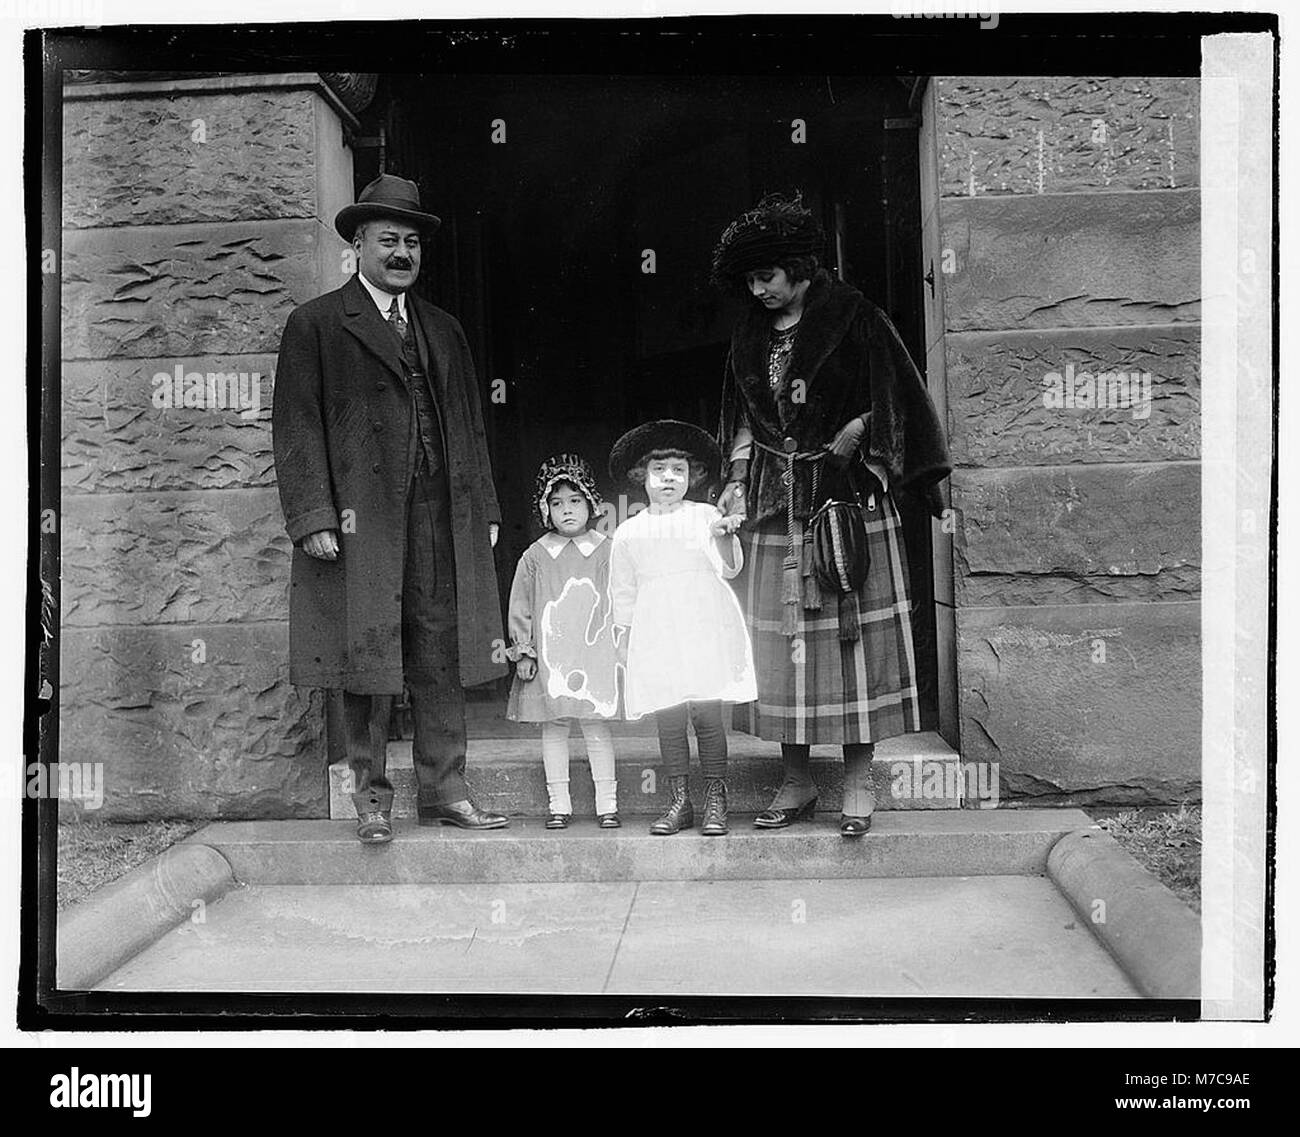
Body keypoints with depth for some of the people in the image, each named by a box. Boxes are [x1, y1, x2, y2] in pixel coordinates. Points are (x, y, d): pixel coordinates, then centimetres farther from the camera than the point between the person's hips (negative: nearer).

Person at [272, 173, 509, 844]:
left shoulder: (444, 331, 22)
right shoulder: (316, 325, 5)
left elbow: (469, 427, 22)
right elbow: (296, 427, -1)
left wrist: (485, 507, 13)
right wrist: (313, 517, -11)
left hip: (443, 523, 5)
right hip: (359, 519, -4)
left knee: (442, 662, 5)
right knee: (367, 661, 0)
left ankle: (444, 793, 13)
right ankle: (371, 796, 11)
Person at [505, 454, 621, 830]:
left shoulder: (605, 552, 3)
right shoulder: (535, 556, 5)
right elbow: (520, 607, 7)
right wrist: (523, 651, 2)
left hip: (594, 654, -1)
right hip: (548, 656, 2)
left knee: (597, 726, 1)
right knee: (553, 728, 6)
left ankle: (607, 802, 11)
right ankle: (559, 803, 15)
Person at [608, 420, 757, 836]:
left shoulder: (705, 516, 5)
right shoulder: (629, 532, 11)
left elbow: (729, 569, -2)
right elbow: (622, 593, 17)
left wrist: (724, 537, -21)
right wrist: (623, 638, 15)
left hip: (705, 626, -2)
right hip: (656, 631, 2)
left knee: (707, 712, -4)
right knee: (667, 718, 2)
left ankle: (715, 801, 7)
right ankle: (678, 802, 13)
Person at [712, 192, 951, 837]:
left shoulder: (853, 318, -3)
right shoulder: (750, 335, 12)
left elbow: (886, 404, -2)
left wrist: (843, 442, -14)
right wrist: (737, 482, 4)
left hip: (847, 497, -5)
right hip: (775, 505, 5)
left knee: (851, 636, -2)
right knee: (778, 637, 3)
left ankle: (858, 785, 7)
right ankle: (796, 783, 14)